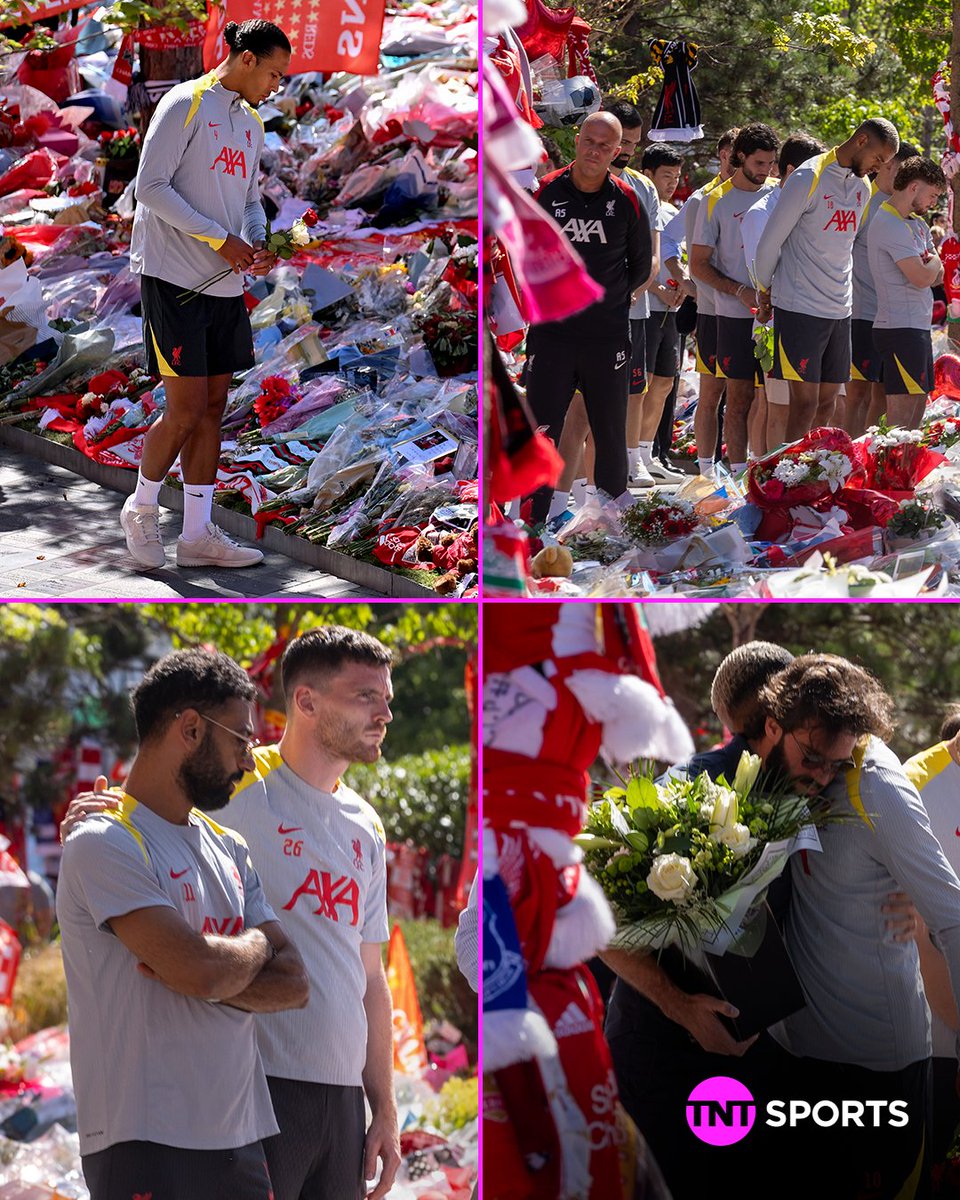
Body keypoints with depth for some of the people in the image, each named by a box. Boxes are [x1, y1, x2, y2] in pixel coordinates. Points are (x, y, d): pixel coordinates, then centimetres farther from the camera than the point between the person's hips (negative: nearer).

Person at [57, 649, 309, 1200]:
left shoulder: (229, 849, 15)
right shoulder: (104, 844, -10)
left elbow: (293, 984, 6)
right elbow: (205, 970, -21)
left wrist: (199, 975, -11)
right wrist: (255, 946, 1)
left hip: (242, 1136, 7)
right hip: (147, 1149, -7)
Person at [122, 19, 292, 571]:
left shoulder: (252, 122, 17)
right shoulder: (186, 104, -9)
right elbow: (151, 187, -14)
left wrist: (258, 240, 2)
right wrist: (220, 239, -17)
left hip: (226, 284, 8)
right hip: (174, 278, -8)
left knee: (213, 407, 6)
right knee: (185, 411, -8)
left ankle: (198, 533, 11)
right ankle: (142, 509, 13)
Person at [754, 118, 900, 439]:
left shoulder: (863, 188, 12)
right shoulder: (808, 179, -11)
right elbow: (770, 242, -5)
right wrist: (764, 290, 6)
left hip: (840, 310, 7)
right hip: (800, 307, -7)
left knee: (827, 406, 7)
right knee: (805, 405, -10)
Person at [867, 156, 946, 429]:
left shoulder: (916, 223, 18)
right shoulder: (891, 224, -14)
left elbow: (937, 277, 17)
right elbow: (922, 278, -20)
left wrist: (931, 266, -6)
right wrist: (934, 261, 2)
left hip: (917, 327, 10)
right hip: (900, 328, -10)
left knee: (917, 408, 9)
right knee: (903, 415, -12)